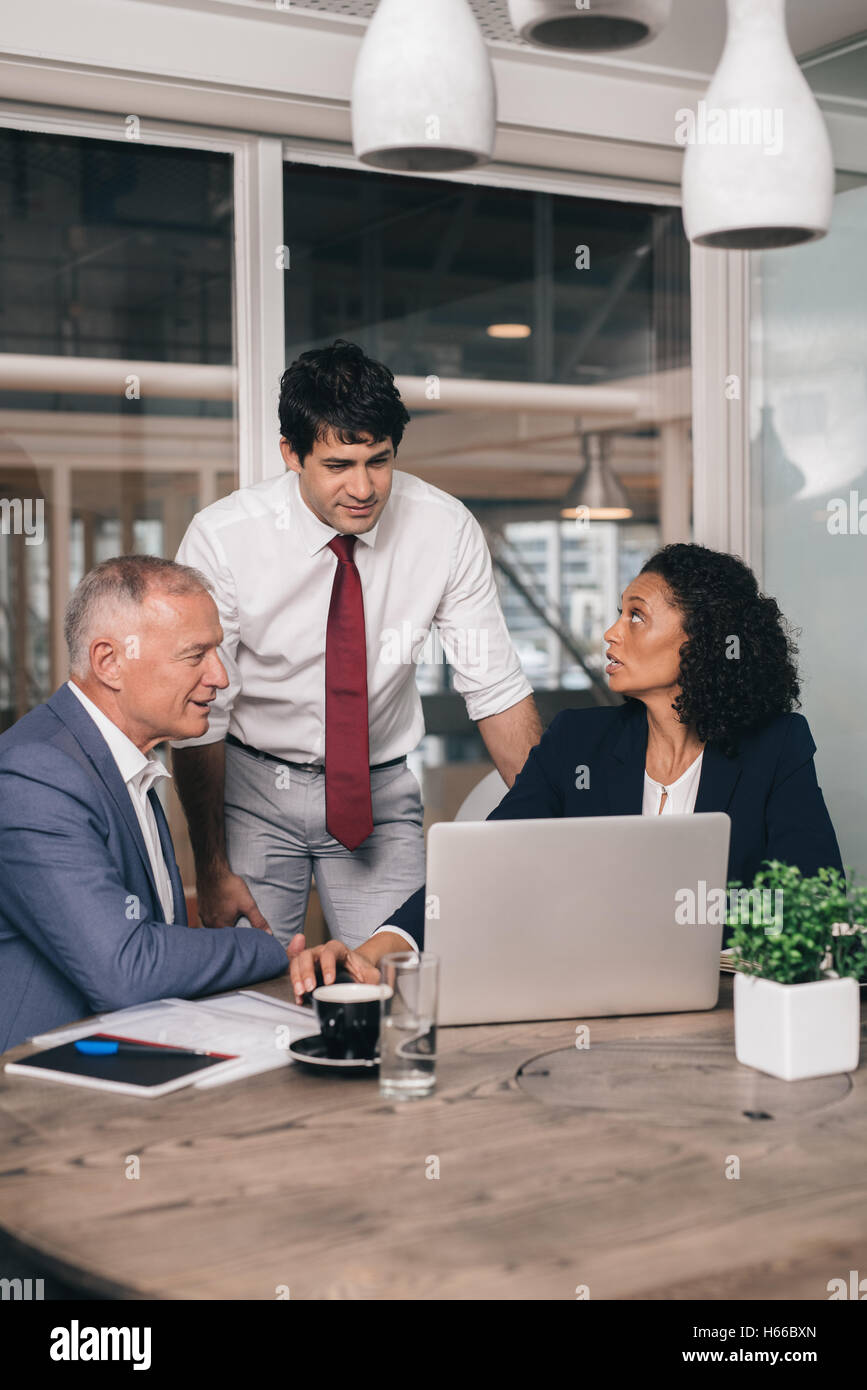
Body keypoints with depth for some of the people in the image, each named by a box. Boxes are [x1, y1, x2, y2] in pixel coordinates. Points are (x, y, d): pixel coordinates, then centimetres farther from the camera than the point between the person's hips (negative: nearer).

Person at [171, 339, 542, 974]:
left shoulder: (445, 528, -14)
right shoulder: (221, 539, -19)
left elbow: (497, 688, -9)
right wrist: (213, 867, -12)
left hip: (382, 793, 1)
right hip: (253, 785, -1)